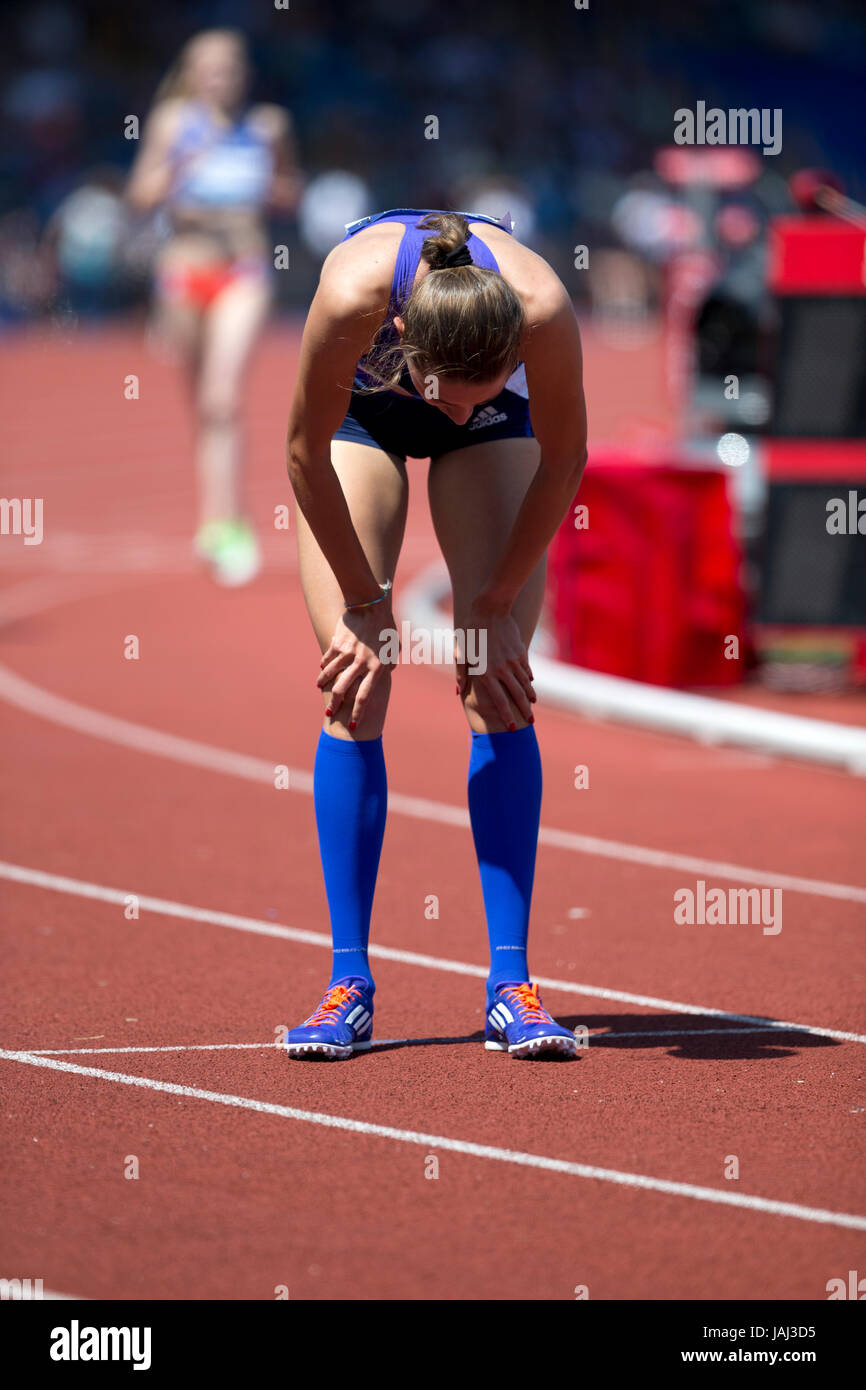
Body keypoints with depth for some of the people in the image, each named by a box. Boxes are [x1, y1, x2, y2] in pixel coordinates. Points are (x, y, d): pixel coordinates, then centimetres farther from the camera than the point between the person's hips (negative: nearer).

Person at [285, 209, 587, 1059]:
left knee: (498, 691, -11)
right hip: (359, 410, 0)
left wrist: (495, 604, -12)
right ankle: (349, 984, -5)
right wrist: (365, 604, -15)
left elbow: (563, 460, -19)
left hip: (498, 431, 0)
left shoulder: (542, 311, -40)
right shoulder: (353, 295, -42)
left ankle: (510, 986, -8)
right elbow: (305, 454, -23)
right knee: (354, 693, -10)